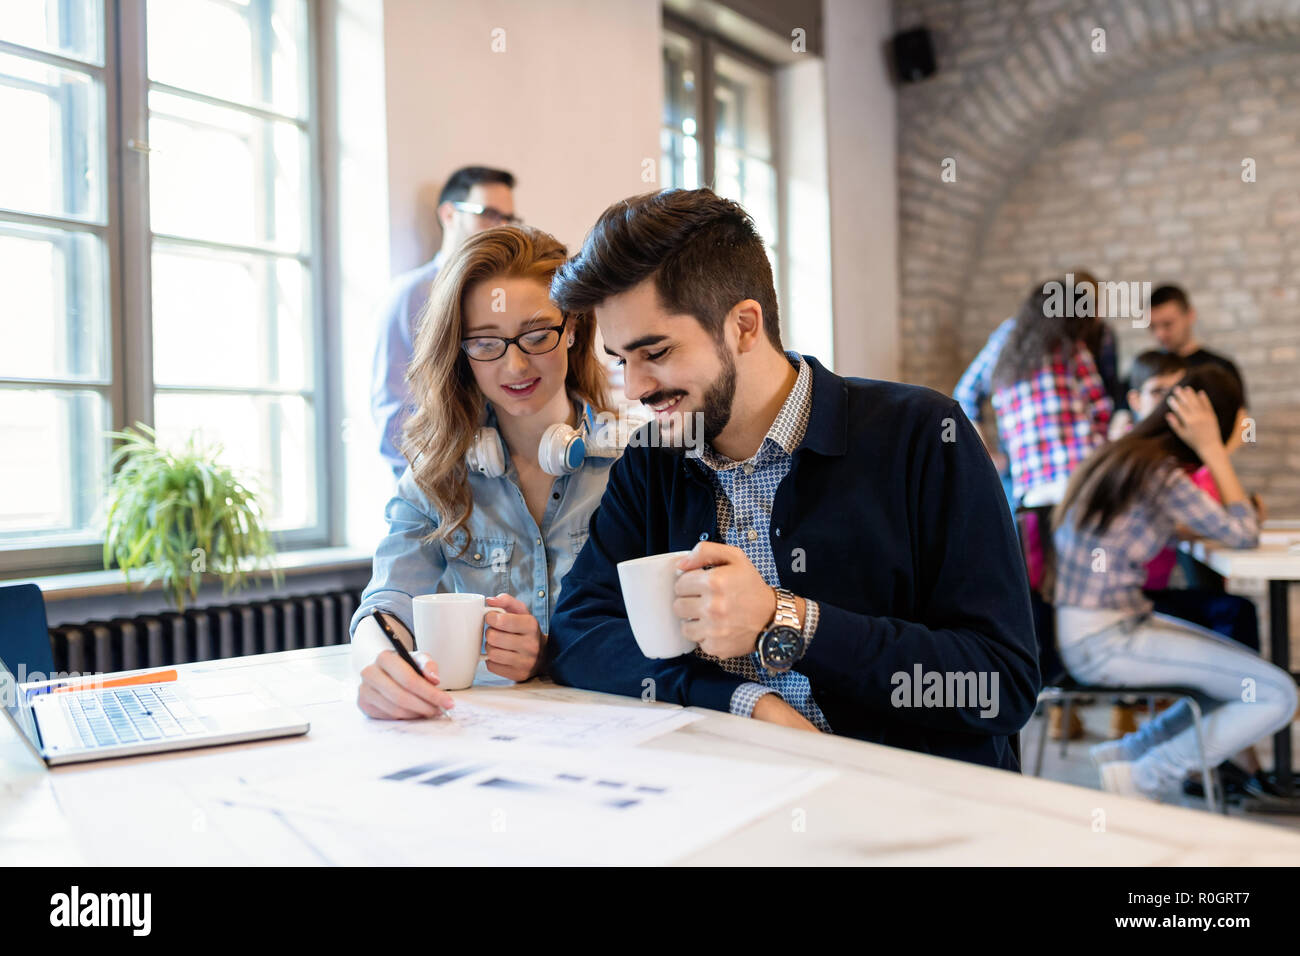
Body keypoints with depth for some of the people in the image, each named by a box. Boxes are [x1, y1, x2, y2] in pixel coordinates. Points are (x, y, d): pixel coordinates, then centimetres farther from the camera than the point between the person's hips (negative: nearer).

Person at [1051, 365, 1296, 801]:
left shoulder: (1119, 456, 11)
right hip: (1105, 643, -10)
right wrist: (1212, 450, -8)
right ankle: (1143, 781, -2)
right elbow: (1243, 535, -9)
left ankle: (1128, 749, 16)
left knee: (1250, 677, 18)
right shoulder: (1161, 474, -17)